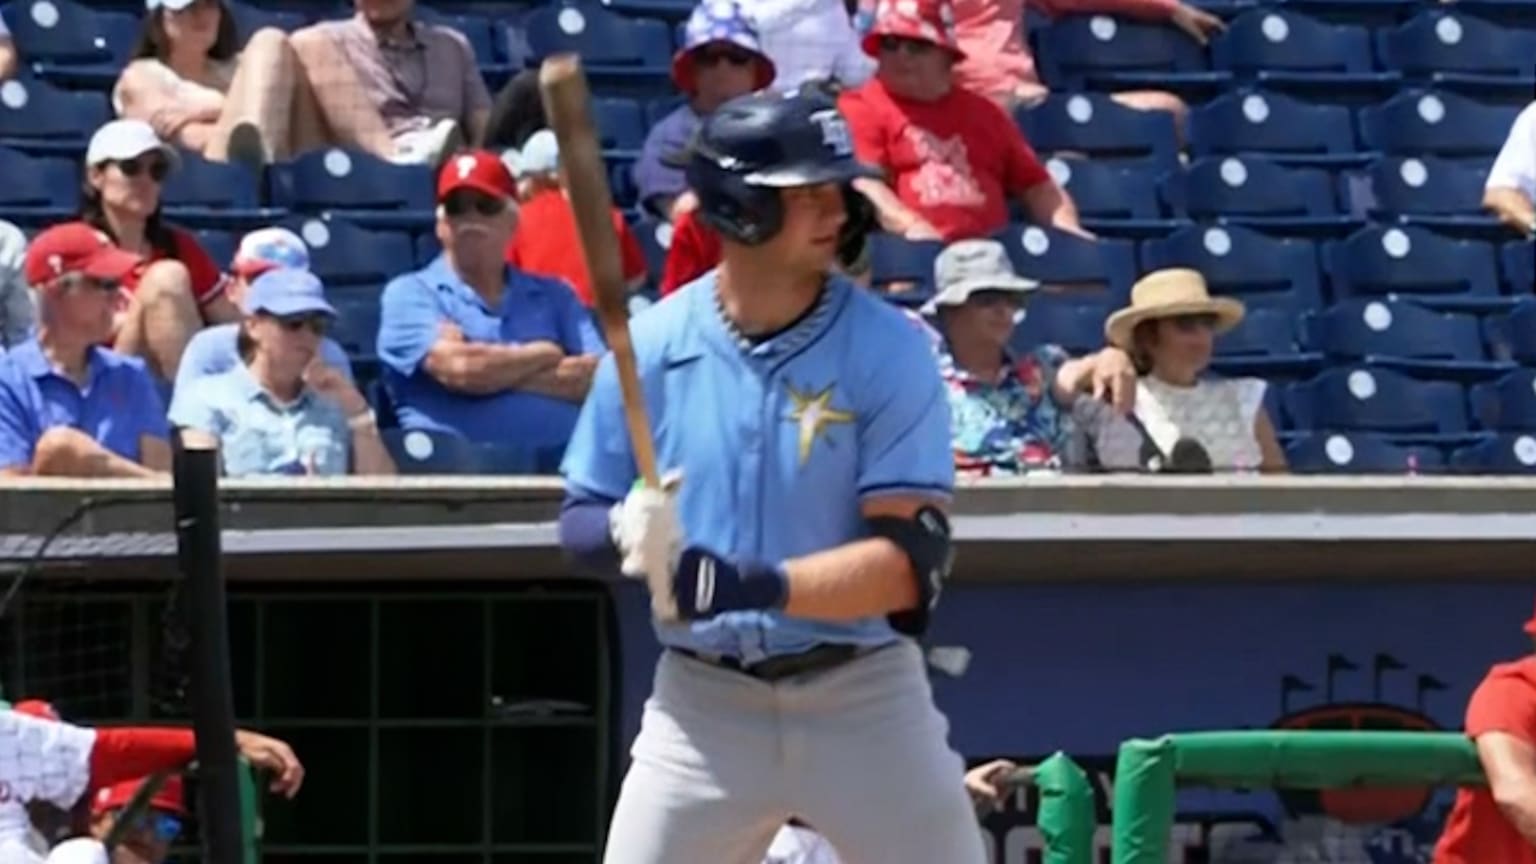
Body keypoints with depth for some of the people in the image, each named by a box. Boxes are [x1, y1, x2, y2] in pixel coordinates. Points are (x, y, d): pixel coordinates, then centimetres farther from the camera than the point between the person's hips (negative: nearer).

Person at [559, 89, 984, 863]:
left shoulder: (888, 348, -9)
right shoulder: (651, 346, -2)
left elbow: (910, 561, -15)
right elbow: (579, 522, 6)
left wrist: (759, 585, -29)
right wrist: (628, 534, -18)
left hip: (864, 701, -2)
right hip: (702, 703, 2)